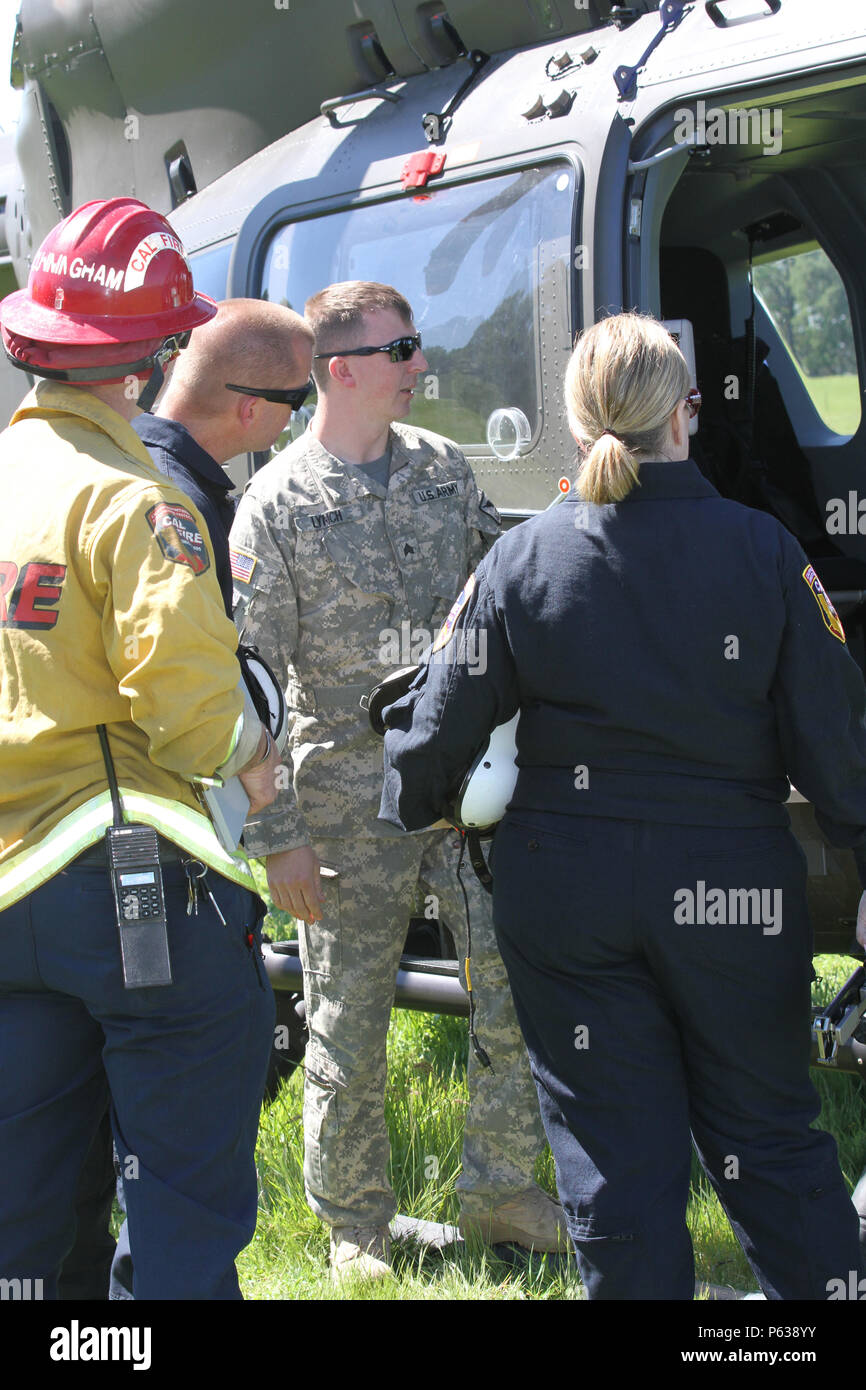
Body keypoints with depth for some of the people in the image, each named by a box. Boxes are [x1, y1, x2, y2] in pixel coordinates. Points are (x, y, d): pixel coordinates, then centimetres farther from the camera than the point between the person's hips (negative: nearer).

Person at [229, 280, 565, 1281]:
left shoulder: (445, 467, 7)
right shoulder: (277, 506, -7)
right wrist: (278, 838, -11)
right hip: (350, 803, -4)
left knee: (523, 986, 4)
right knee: (348, 1022, 6)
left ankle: (498, 1189, 24)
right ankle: (355, 1228, 24)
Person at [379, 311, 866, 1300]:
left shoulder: (523, 560, -6)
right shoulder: (762, 550, -7)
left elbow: (443, 720, 1)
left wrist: (412, 807, 20)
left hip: (566, 888, 0)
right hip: (732, 881, 0)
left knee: (612, 1148, 11)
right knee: (767, 1136, 14)